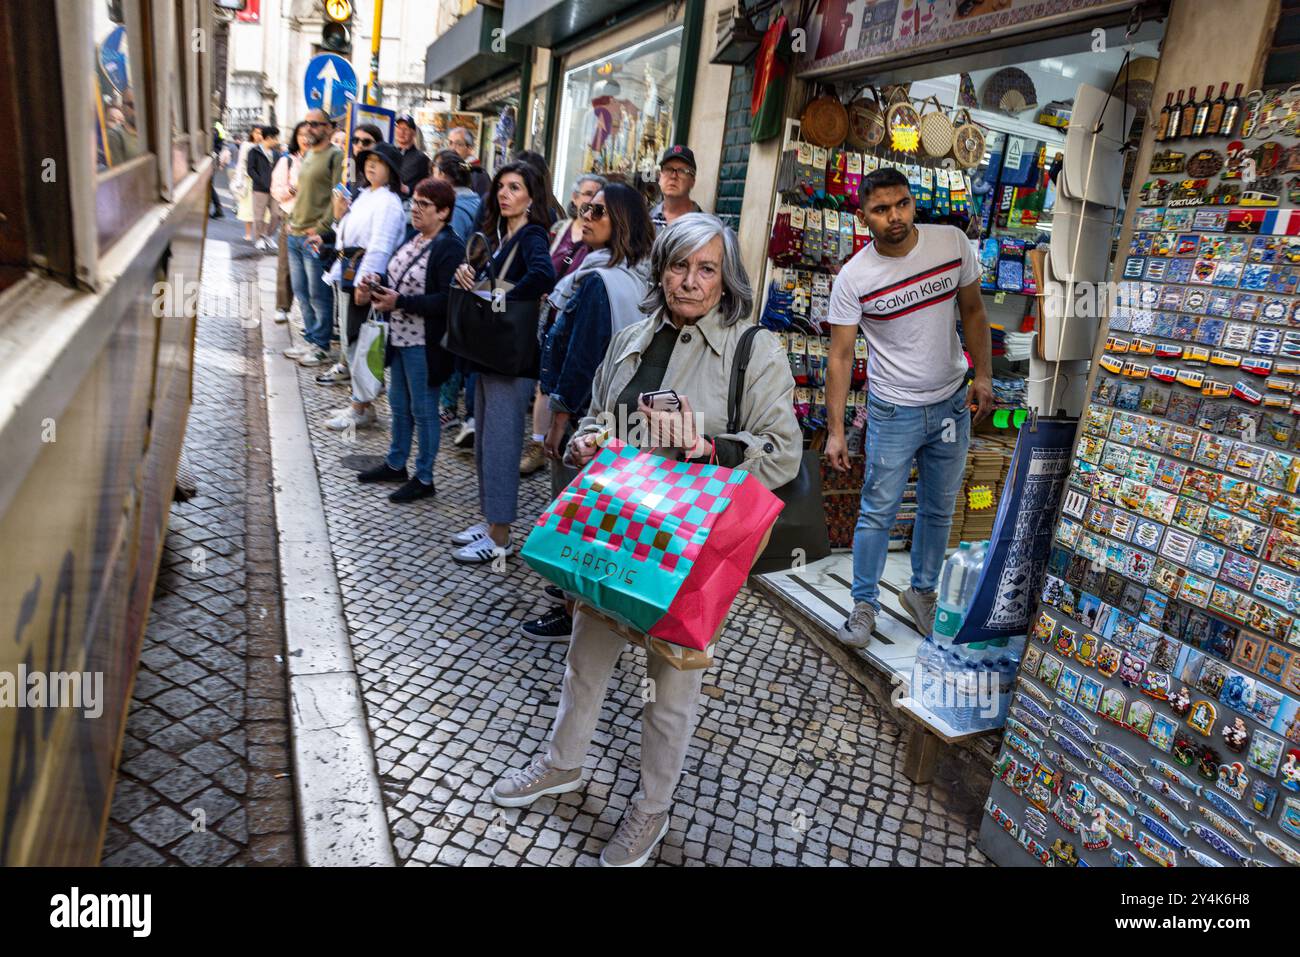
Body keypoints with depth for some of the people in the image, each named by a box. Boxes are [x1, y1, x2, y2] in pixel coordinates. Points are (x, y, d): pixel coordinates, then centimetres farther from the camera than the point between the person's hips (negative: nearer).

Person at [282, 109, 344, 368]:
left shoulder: (335, 156, -8)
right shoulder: (307, 154, 17)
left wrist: (321, 228, -17)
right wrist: (293, 220, 14)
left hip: (315, 237, -8)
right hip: (295, 234, 8)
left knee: (318, 295, -2)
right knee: (301, 293, 12)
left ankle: (321, 346, 6)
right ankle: (311, 339, 22)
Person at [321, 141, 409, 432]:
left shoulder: (388, 203, -13)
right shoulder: (365, 196, 17)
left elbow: (379, 247, -20)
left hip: (365, 281, -10)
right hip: (347, 277, 10)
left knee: (359, 343, -4)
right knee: (350, 340, 14)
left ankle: (361, 410, 6)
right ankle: (360, 404, 23)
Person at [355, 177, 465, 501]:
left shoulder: (450, 248, -17)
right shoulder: (413, 239, 10)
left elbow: (446, 300, -24)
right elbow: (395, 279, 18)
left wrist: (399, 302, -25)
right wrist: (375, 286, -3)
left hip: (424, 344, -9)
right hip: (399, 337, 9)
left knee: (423, 410, 3)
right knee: (398, 403, 20)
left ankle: (424, 478, 17)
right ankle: (395, 465, 37)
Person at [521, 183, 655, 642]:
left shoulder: (600, 281, -20)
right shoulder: (638, 280, 8)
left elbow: (582, 356, -21)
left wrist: (559, 419, -16)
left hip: (585, 411, -9)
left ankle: (574, 612, 12)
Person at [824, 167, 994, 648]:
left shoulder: (953, 243, -8)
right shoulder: (853, 278, -16)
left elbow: (972, 310, 6)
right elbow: (840, 356, -13)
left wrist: (983, 375, -1)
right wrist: (835, 431, -15)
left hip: (952, 404, 4)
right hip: (893, 411, -3)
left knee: (939, 510, 16)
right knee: (878, 513, 3)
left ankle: (922, 592, 36)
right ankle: (864, 604, 21)